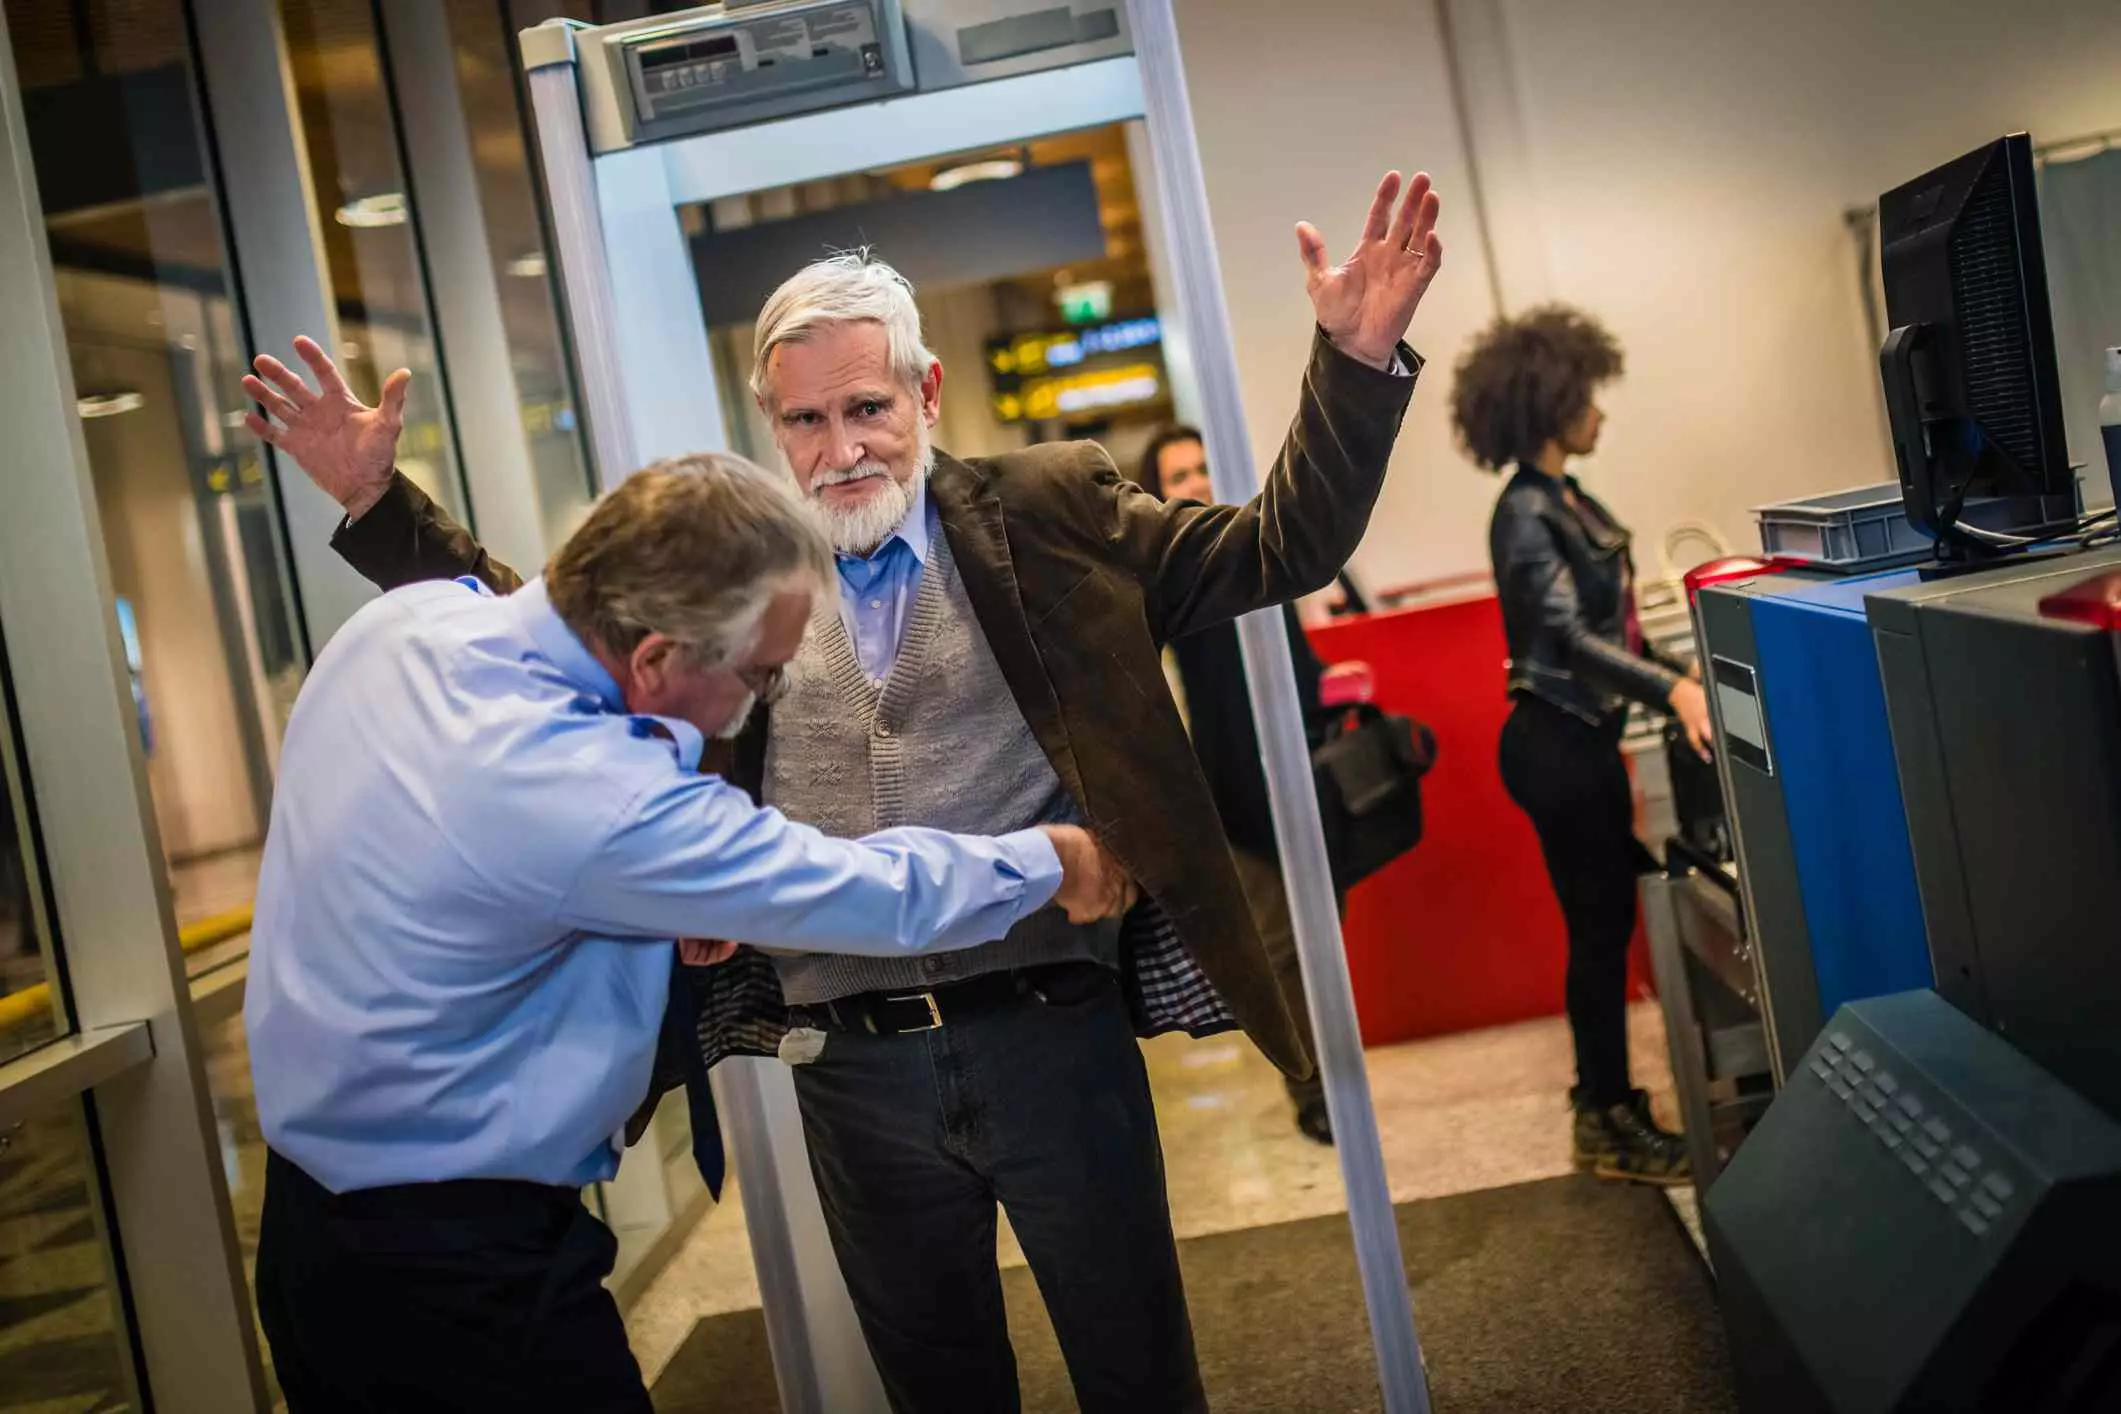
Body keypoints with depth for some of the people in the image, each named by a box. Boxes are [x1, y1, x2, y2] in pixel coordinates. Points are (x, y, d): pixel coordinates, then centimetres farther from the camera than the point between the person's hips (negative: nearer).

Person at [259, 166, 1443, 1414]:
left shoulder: (1050, 515, 1)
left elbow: (1281, 551, 0)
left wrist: (1358, 358, -12)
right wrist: (378, 500, 8)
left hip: (1054, 1031, -2)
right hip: (850, 1071, 2)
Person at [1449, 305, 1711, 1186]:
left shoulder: (1567, 500, 12)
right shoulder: (1526, 515, -17)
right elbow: (1569, 634, -27)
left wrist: (1678, 679, 17)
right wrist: (1672, 690, -38)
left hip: (1587, 736, 9)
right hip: (1557, 743, -9)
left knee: (1608, 920, 14)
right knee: (1600, 929, -2)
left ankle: (1607, 1100, 26)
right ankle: (1608, 1129, 10)